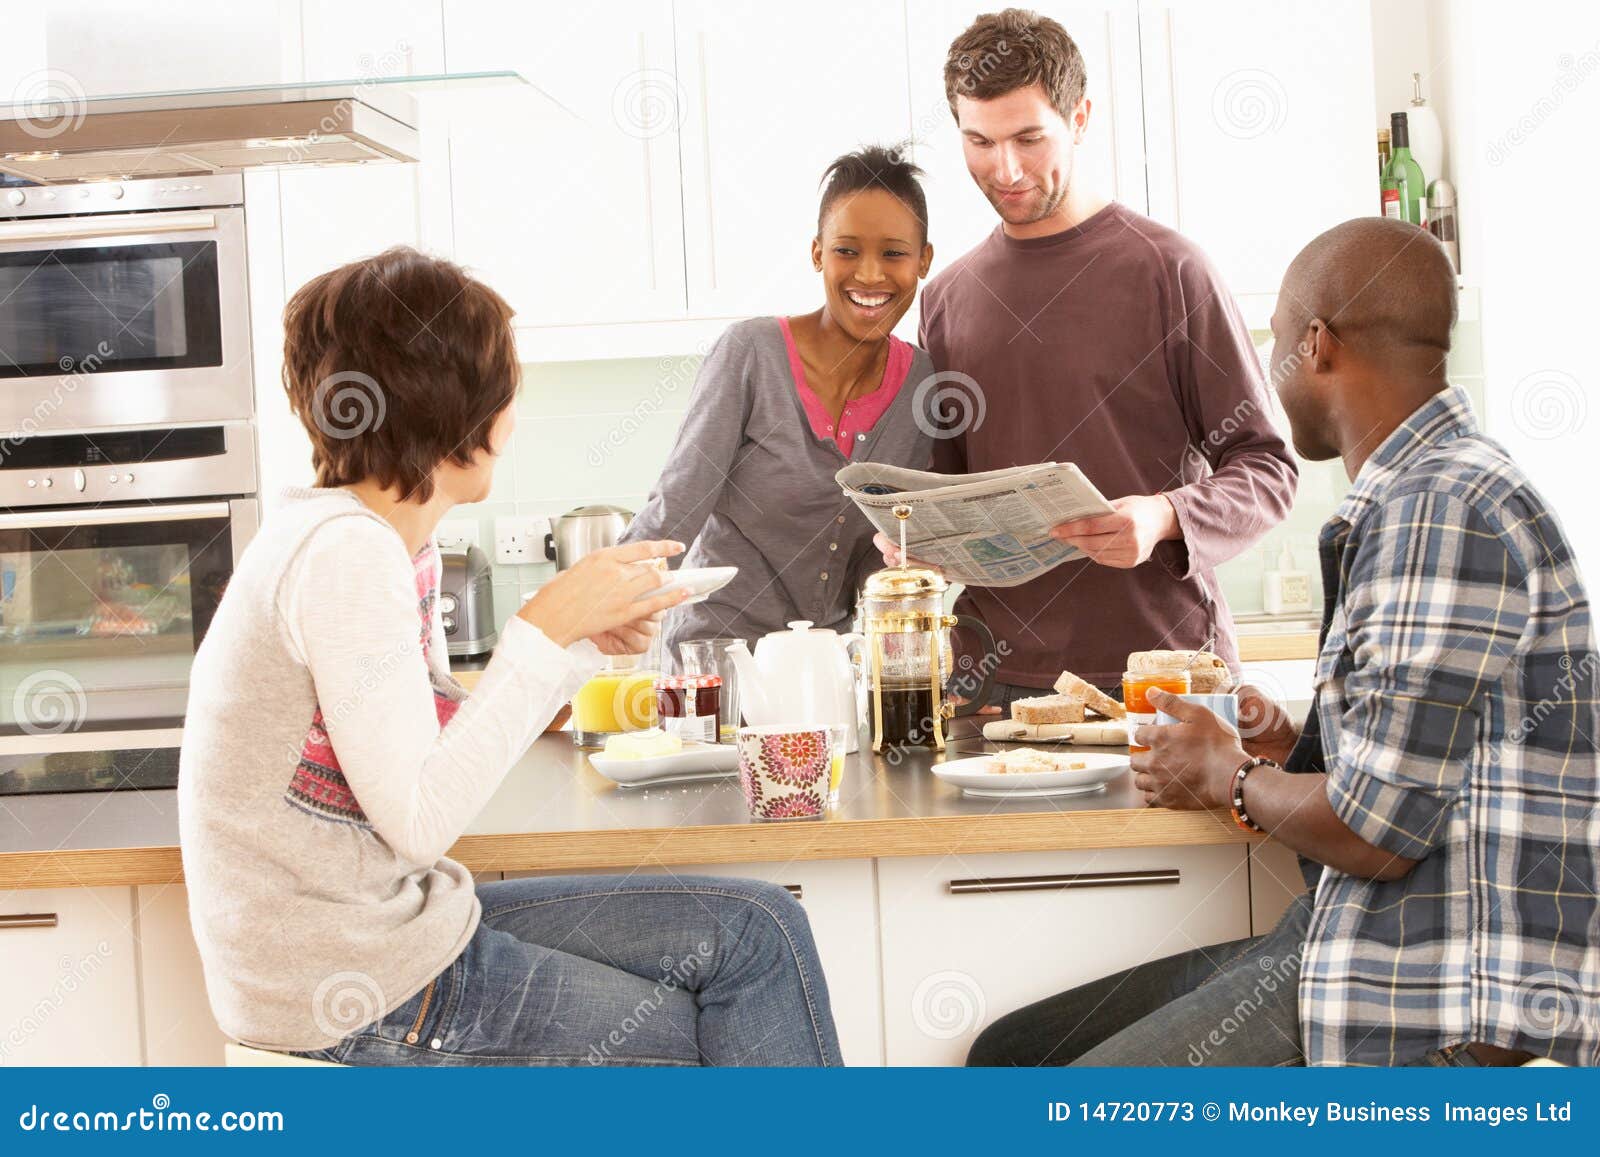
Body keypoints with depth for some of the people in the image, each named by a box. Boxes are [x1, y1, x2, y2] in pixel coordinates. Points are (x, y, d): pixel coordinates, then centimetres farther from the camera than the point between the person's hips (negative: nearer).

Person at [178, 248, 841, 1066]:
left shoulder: (401, 543, 8)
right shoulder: (344, 553, -21)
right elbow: (420, 821, -24)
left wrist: (583, 644, -1)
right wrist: (541, 633, -19)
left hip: (387, 917, 9)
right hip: (339, 990, -9)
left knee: (757, 931, 5)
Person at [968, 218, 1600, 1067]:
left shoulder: (1442, 508, -18)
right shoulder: (1418, 494, 16)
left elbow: (1377, 830, -21)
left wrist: (1225, 774, -4)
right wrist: (1291, 750, 12)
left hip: (1445, 1012, -10)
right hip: (1365, 945, 10)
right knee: (1008, 1052, 7)